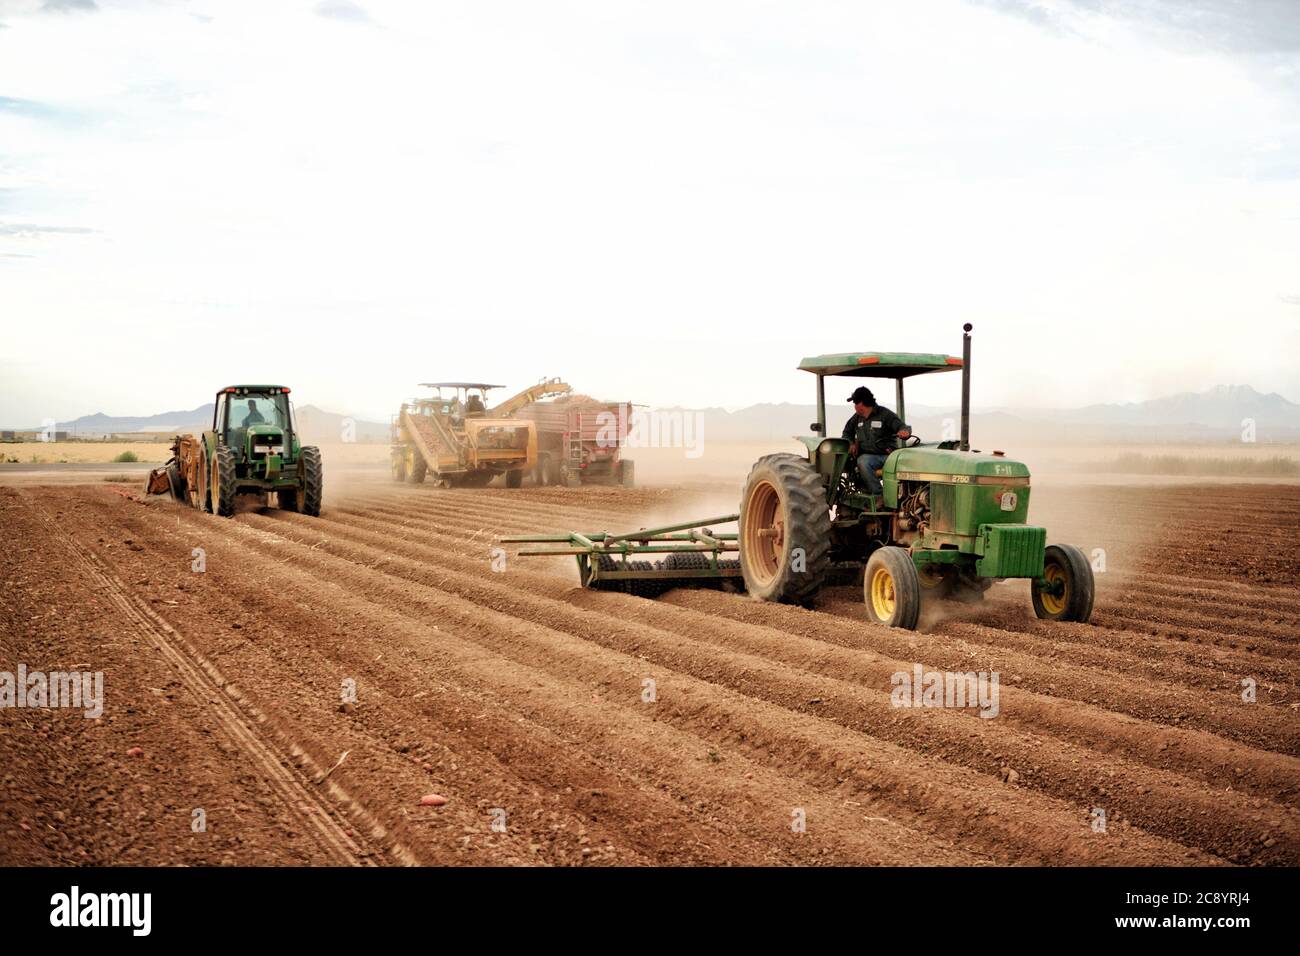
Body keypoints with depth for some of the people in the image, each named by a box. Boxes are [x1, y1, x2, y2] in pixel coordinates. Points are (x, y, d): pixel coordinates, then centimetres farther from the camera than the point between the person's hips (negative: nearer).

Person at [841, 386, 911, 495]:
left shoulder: (884, 414, 3)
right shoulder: (857, 417, 18)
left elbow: (903, 426, -6)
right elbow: (847, 432, 31)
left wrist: (904, 432, -32)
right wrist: (851, 444, 9)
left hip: (887, 454, -2)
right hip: (867, 455, 2)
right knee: (863, 463, -35)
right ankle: (878, 494, -35)